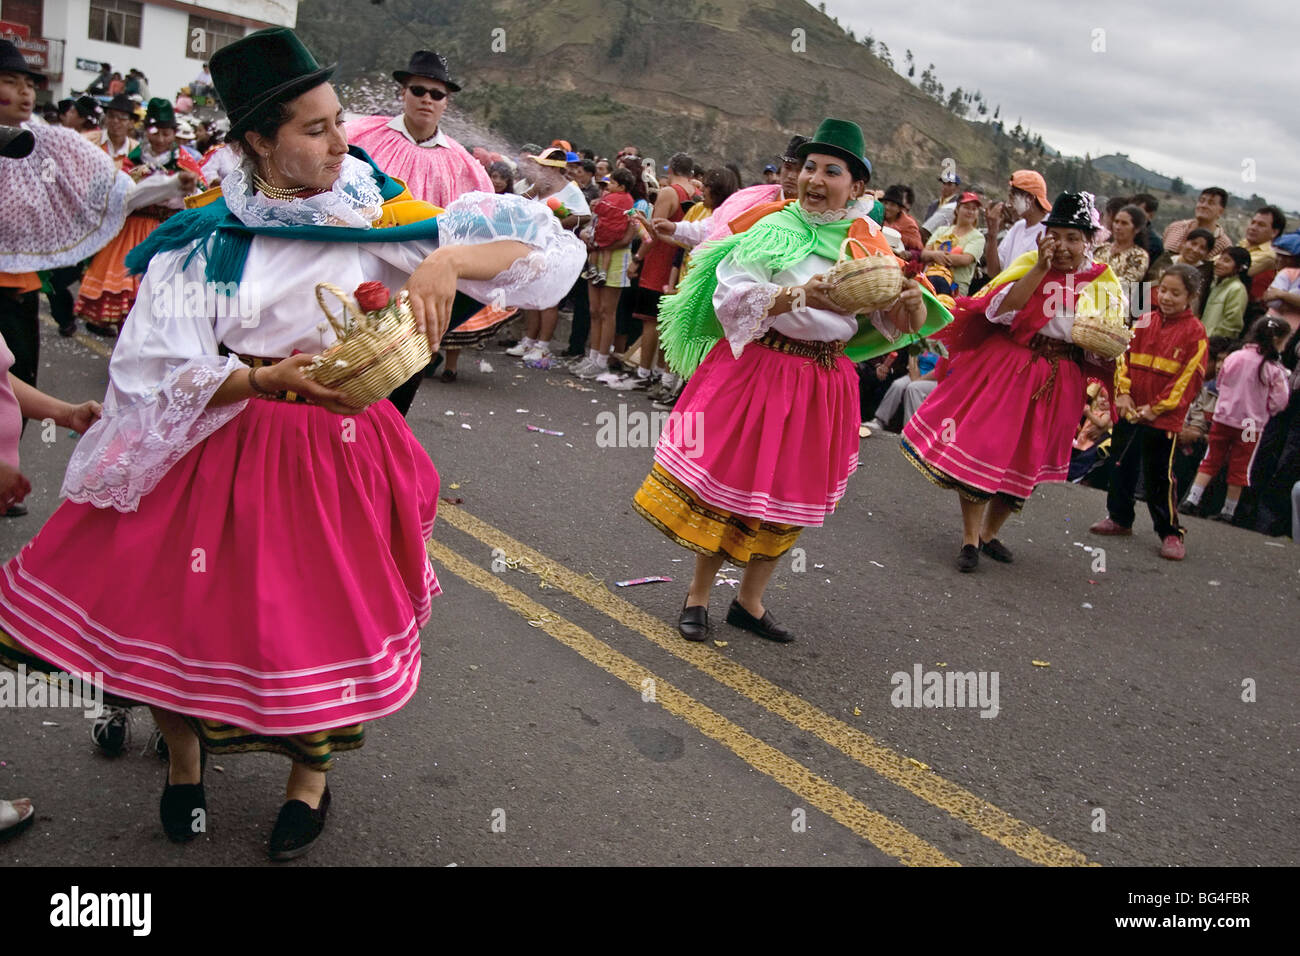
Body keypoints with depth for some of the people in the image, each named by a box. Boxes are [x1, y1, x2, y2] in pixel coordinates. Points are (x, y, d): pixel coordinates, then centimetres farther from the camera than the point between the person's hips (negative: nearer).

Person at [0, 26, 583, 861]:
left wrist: (445, 261, -29)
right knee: (174, 602, 6)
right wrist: (270, 378, -27)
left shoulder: (381, 217, -6)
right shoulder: (207, 239, -6)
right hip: (218, 445, 1)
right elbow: (158, 370, -12)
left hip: (341, 448, 0)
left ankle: (311, 776, 38)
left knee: (328, 619, 7)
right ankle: (184, 753, 40)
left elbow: (532, 245, -9)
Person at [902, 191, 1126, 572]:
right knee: (981, 444, -7)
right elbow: (999, 311, -17)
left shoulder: (1104, 283, 2)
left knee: (1025, 459, 12)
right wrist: (1041, 267, -19)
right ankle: (970, 538, 6)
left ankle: (989, 533, 31)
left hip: (1058, 382, 2)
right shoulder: (1028, 262, -2)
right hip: (1005, 367, -2)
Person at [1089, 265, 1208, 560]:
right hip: (1128, 411, 5)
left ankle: (1170, 532, 9)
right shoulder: (1145, 322, 6)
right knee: (1122, 466, 15)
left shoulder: (1194, 332, -6)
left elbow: (1190, 377, -8)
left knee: (1160, 475, -2)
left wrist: (1158, 408, -10)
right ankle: (1119, 518, 31)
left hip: (1164, 418, -5)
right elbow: (1124, 357, 7)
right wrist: (1123, 393, -5)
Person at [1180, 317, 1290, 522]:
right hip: (1251, 425, -2)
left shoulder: (1233, 357, -4)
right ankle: (1228, 511, 14)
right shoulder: (1274, 369, -13)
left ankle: (1192, 499, 6)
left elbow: (1220, 384, 9)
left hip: (1223, 419, 2)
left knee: (1211, 461, 13)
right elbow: (1278, 402, -9)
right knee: (1239, 469, 9)